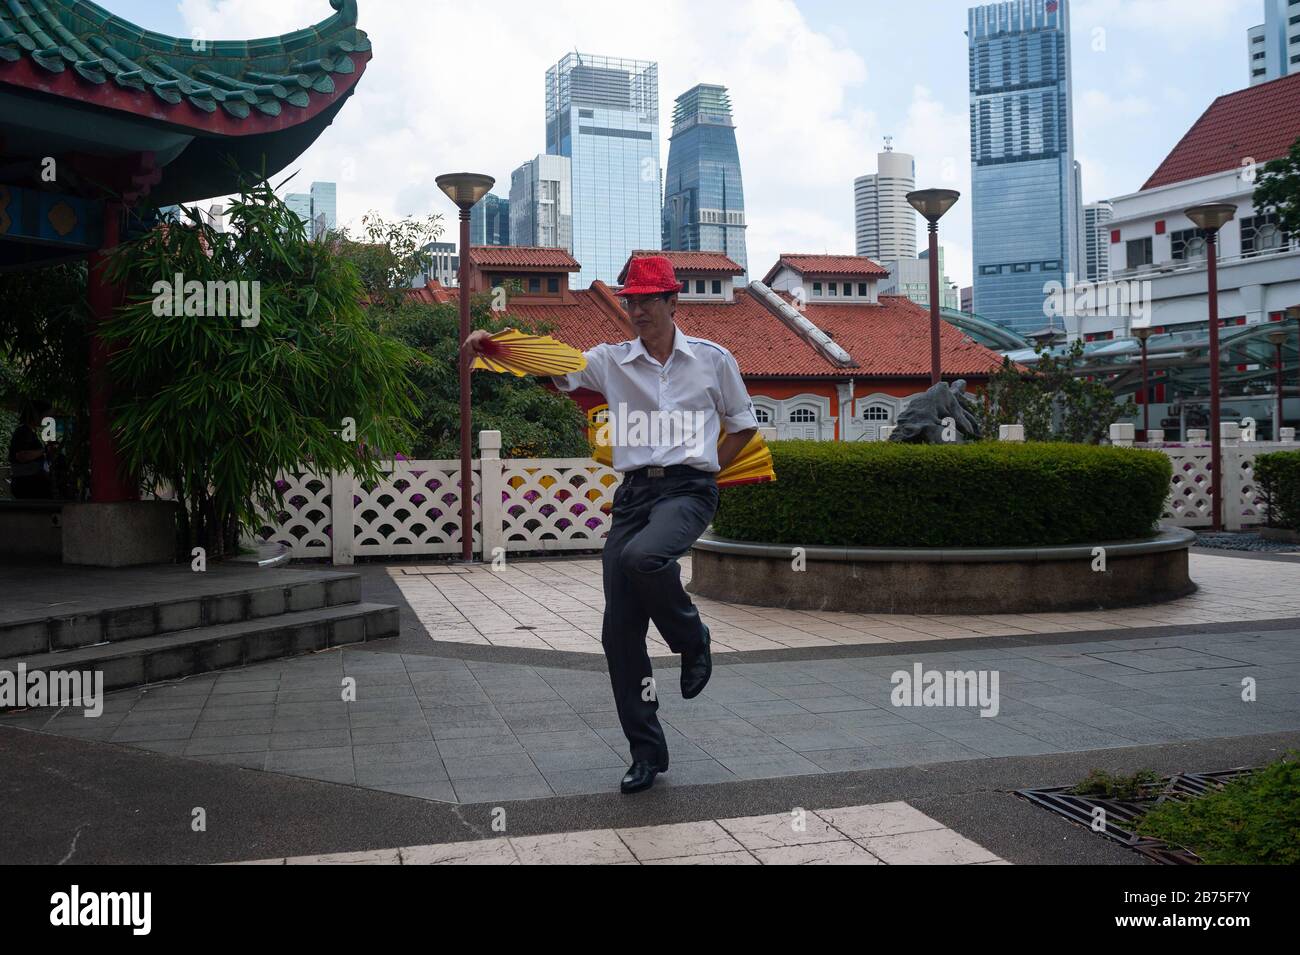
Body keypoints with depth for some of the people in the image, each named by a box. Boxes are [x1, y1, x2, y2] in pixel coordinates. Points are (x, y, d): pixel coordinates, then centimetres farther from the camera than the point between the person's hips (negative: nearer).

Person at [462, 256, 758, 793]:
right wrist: (490, 346, -20)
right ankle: (647, 752, 12)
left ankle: (691, 640, -4)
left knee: (642, 556, -36)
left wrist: (706, 472, 7)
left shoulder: (713, 359, 7)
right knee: (619, 631, -2)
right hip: (633, 492, 3)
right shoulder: (610, 361, 9)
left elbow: (743, 425, 18)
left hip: (688, 489, -3)